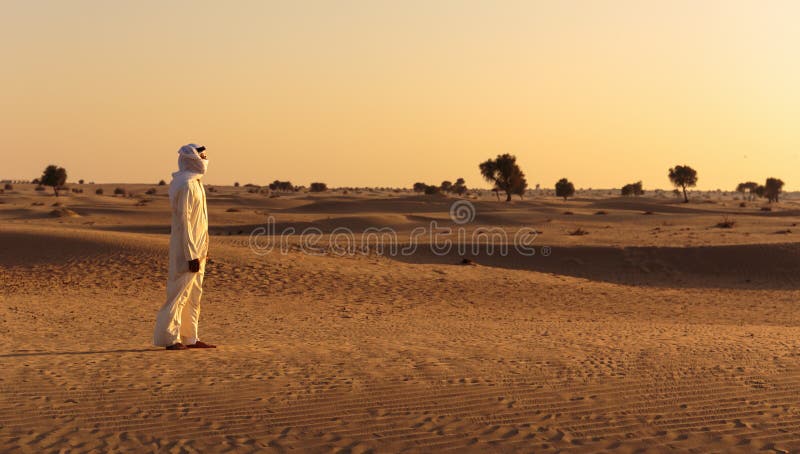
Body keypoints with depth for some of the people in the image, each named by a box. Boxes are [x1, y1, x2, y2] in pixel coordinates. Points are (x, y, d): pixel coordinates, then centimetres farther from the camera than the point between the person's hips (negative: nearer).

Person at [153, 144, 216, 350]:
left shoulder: (195, 182, 14)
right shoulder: (186, 185, -16)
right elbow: (184, 221, -20)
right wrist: (192, 255, -21)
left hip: (197, 249, 10)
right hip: (187, 250, -10)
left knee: (194, 294, 13)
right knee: (179, 292, -5)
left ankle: (190, 338, 20)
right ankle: (170, 338, -1)